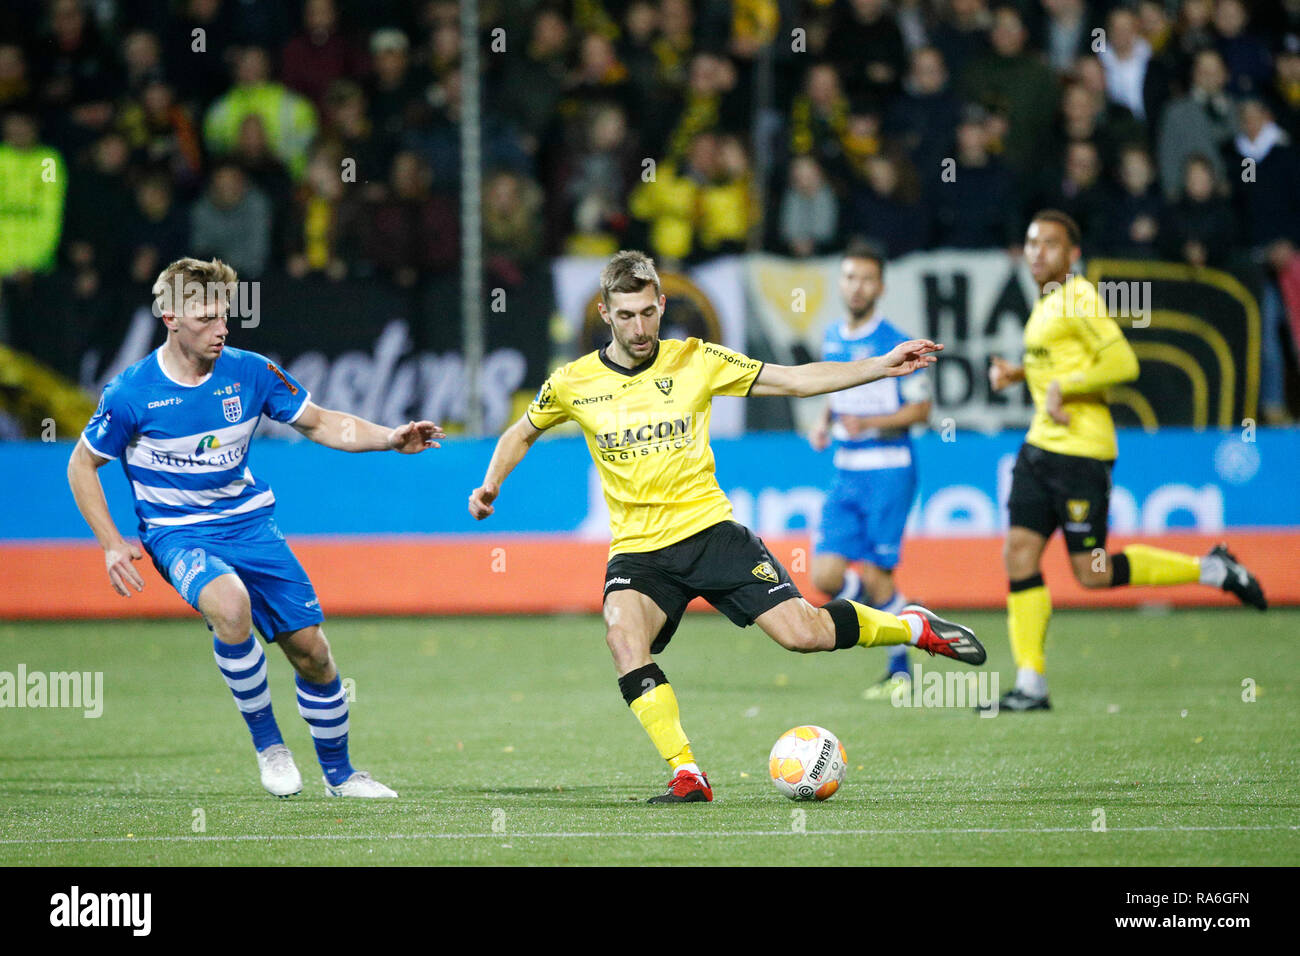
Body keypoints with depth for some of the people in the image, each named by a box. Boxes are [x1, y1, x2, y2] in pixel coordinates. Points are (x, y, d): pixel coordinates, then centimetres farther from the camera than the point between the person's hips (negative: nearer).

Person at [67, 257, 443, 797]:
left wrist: (391, 439, -7)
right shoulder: (131, 394, -12)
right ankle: (266, 741, -16)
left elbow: (319, 423, 8)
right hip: (178, 534, -4)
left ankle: (338, 773, 23)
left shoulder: (250, 372, -4)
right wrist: (111, 544, -7)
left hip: (249, 523, 4)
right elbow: (82, 465, 1)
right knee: (230, 603, -36)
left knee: (310, 649, -1)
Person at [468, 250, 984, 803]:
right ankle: (687, 776, -25)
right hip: (637, 548, 1)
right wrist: (491, 484, 3)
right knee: (623, 638, -31)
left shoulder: (694, 361, 0)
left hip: (708, 529, -1)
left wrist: (883, 366, -4)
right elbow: (522, 433, 21)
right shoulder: (573, 384, 1)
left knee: (802, 632, -14)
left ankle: (913, 627, 15)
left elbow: (795, 380, 3)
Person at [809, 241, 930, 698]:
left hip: (888, 471, -6)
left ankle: (900, 668, 10)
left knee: (875, 575, -7)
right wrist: (824, 423, 5)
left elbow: (920, 409, -7)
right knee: (825, 578, -4)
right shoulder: (833, 339, 11)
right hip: (845, 471, 6)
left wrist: (869, 423, -20)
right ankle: (888, 604, 23)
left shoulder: (893, 343, -9)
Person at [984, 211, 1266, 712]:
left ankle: (1210, 569, 10)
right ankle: (1030, 685, 1)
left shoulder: (1078, 299, -13)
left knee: (1092, 573, -5)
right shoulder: (1047, 302, 15)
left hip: (1081, 451, -9)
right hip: (1040, 446, 9)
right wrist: (1018, 372, 14)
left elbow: (1123, 363, -20)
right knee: (1019, 553, -1)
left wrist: (1062, 386, -20)